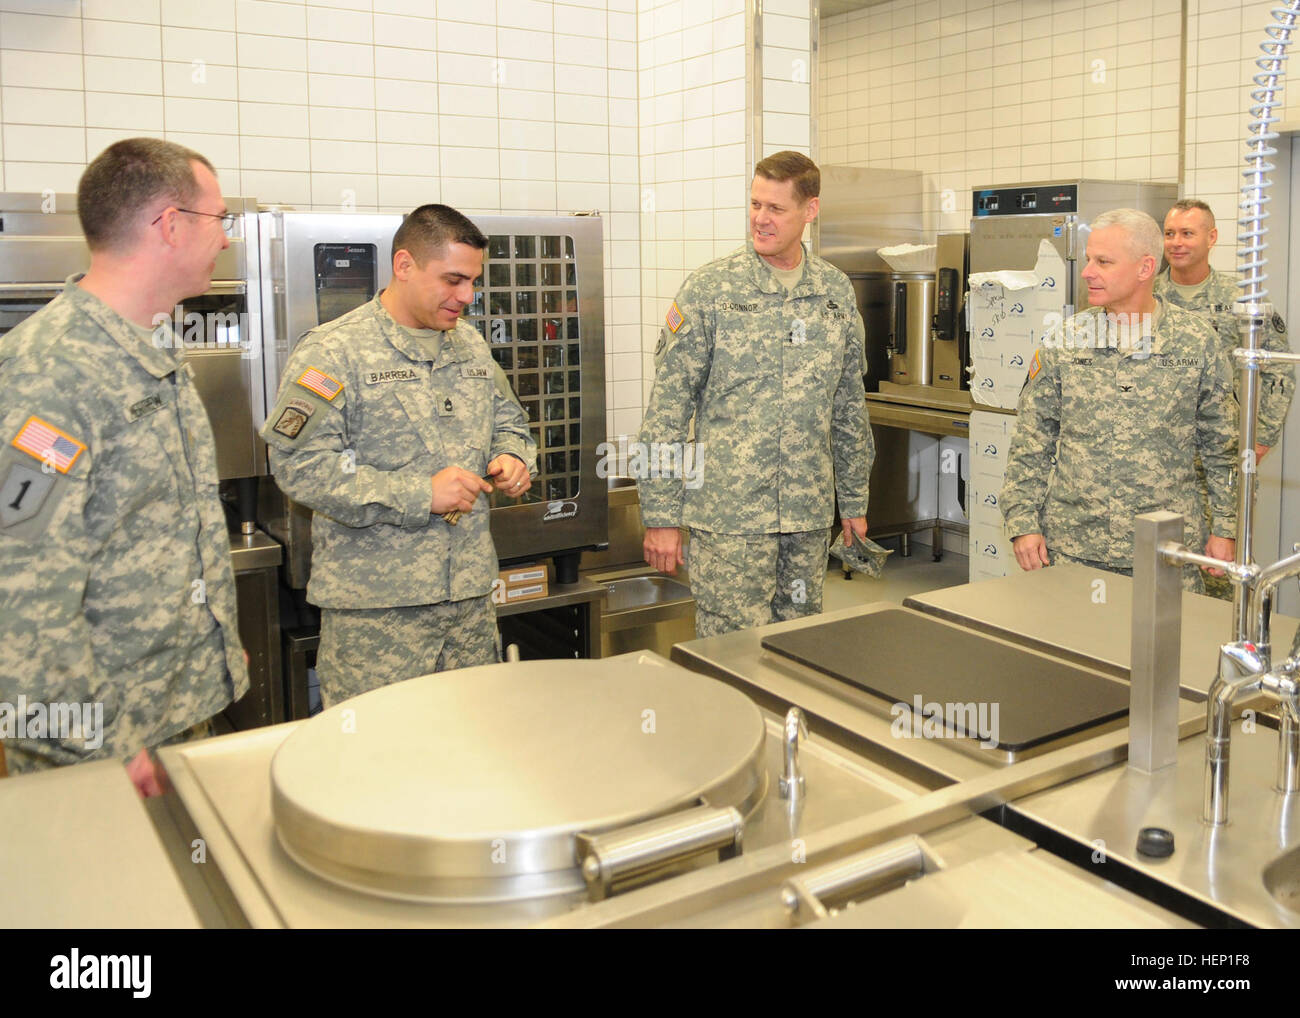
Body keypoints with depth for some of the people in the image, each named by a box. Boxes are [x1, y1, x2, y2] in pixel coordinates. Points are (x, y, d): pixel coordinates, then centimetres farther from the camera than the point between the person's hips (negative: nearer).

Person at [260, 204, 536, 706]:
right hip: (375, 606, -6)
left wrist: (513, 458, 2)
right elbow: (300, 464, -17)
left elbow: (507, 421, 27)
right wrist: (419, 495, -19)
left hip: (471, 592, 6)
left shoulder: (471, 344, 13)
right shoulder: (333, 351, -9)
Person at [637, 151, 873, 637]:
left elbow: (849, 406, 16)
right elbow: (668, 406, -5)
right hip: (728, 512, -4)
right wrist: (660, 514, -8)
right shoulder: (709, 289, -4)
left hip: (810, 514, 4)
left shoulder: (836, 291, 9)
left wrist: (854, 501, 17)